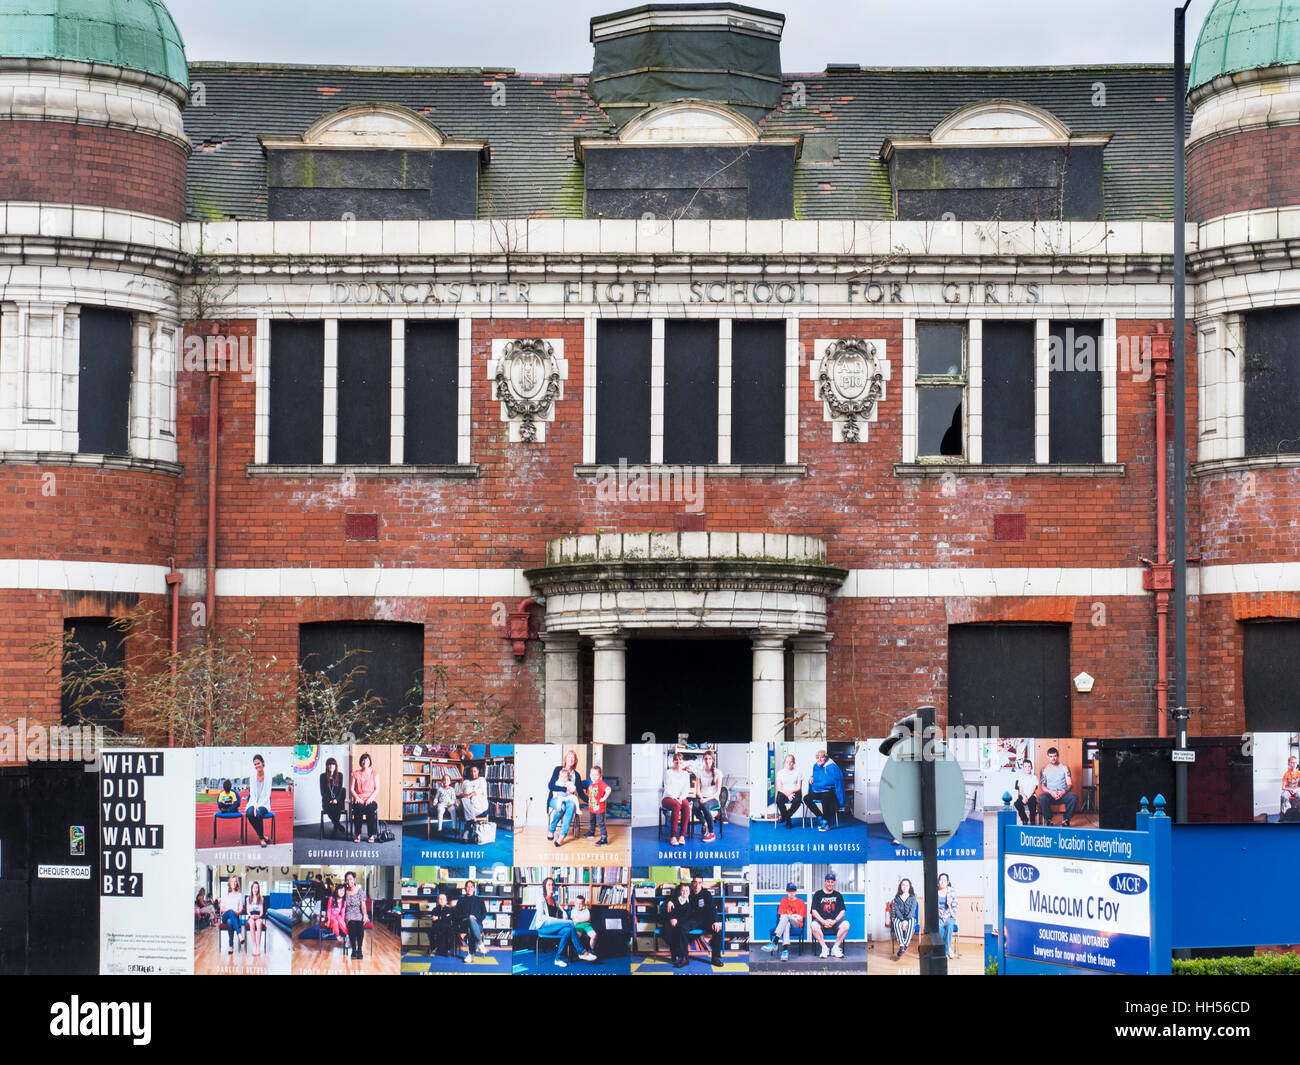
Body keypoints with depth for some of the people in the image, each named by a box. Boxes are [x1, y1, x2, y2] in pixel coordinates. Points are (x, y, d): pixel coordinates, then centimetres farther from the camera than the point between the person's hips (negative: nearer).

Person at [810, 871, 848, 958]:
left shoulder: (838, 895, 17)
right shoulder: (818, 894, 11)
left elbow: (842, 911, 8)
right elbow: (814, 911, 2)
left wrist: (834, 921, -10)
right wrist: (823, 922, -12)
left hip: (835, 921, 1)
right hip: (821, 920, -1)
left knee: (846, 924, -30)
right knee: (814, 925, -35)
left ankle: (836, 948, -18)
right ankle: (824, 948, -21)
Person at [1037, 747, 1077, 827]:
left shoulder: (1064, 768, 11)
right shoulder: (1045, 769, 11)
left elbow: (1069, 784, 4)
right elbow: (1043, 786, 3)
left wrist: (1063, 792, -18)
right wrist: (1051, 792, -18)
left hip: (1063, 793, 0)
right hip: (1050, 793, 0)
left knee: (1074, 797, -33)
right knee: (1042, 797, -36)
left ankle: (1065, 820, -18)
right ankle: (1049, 820, -19)